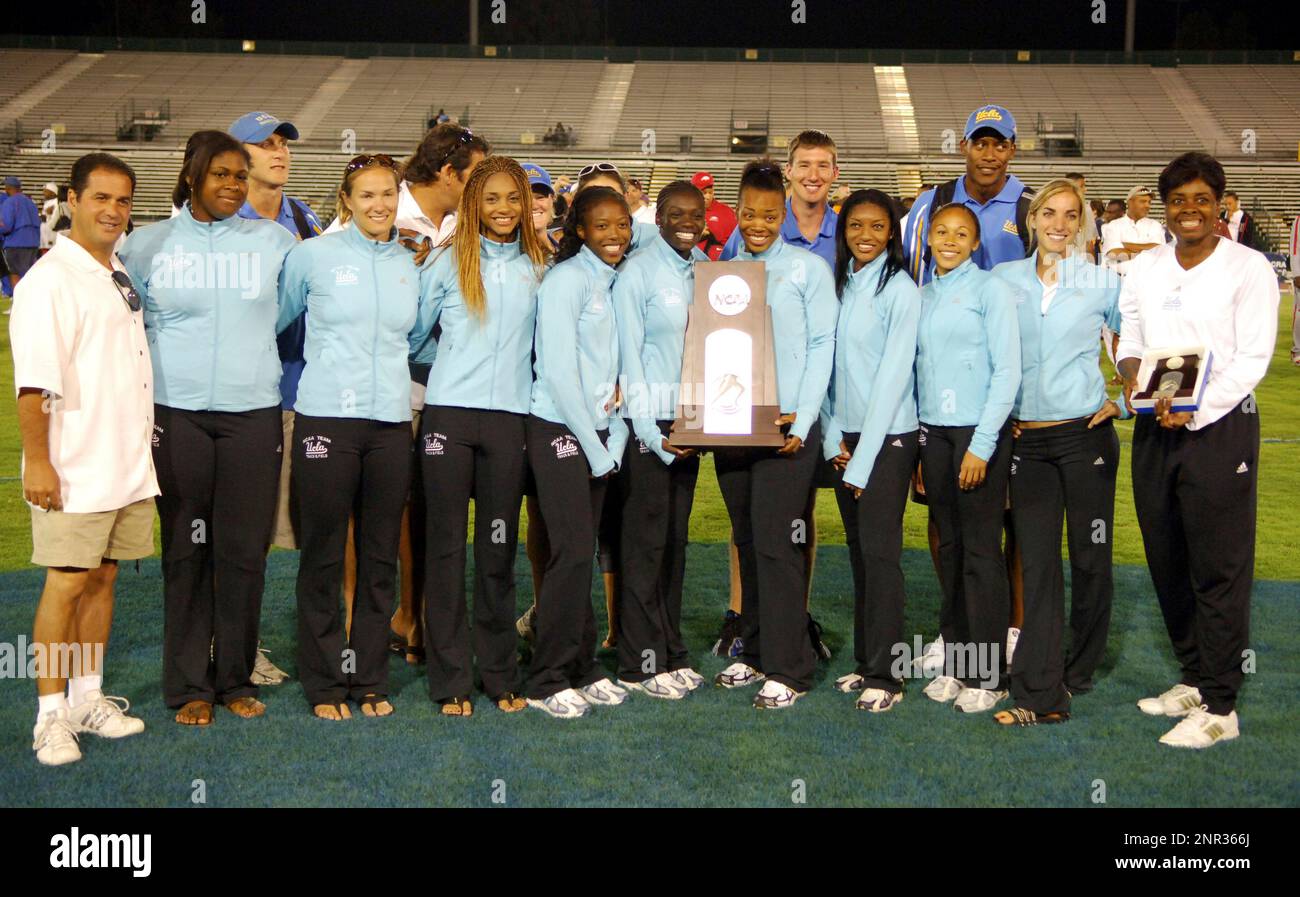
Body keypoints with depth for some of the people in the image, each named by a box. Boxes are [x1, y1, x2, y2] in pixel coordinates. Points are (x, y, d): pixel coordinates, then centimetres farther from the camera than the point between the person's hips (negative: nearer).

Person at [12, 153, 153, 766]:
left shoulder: (120, 277, 14)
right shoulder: (50, 280, -11)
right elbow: (34, 382, -17)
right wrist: (37, 461, -21)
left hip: (129, 464, 7)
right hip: (74, 471, -7)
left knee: (103, 578, 11)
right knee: (67, 582, -4)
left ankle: (87, 700, 21)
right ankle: (52, 716, 4)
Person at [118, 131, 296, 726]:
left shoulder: (273, 241, 7)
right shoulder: (149, 245, 6)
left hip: (253, 414, 1)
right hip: (176, 414, 0)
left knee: (244, 550, 2)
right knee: (186, 551, 3)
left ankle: (236, 679, 16)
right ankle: (188, 685, 13)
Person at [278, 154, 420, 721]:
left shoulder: (411, 265, 11)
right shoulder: (314, 255, -1)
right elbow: (278, 320, 9)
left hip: (391, 422, 4)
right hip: (326, 419, -4)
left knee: (381, 556, 9)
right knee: (324, 555, 3)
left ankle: (370, 679, 20)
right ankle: (324, 683, 14)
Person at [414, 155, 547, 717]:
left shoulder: (537, 267, 11)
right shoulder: (449, 261, 5)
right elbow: (414, 331, 10)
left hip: (509, 417, 2)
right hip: (449, 414, -1)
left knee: (499, 548, 5)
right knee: (446, 546, 0)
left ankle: (500, 675, 15)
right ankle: (451, 680, 6)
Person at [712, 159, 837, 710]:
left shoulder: (808, 268, 2)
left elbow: (822, 346, -2)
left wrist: (802, 421, -10)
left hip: (786, 423, -4)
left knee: (774, 540, -9)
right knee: (746, 539, 10)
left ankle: (787, 669, -2)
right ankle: (755, 653, 22)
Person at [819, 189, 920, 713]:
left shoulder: (900, 290, -9)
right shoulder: (838, 286, 11)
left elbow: (893, 374, -13)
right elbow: (828, 364, 11)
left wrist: (864, 457, -14)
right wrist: (832, 437, 1)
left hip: (887, 437, -6)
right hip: (846, 436, 6)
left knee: (880, 552, -6)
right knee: (858, 551, 10)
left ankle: (884, 675, 0)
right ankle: (865, 662, 18)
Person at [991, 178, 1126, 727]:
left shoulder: (1103, 282, 2)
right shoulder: (1004, 280, 7)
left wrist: (1123, 401, 0)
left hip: (1086, 434, -1)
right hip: (1026, 439, 2)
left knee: (1090, 558, 4)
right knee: (1037, 562, -1)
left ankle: (1076, 673, 22)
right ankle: (1040, 694, -2)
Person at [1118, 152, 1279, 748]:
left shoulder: (1248, 268, -4)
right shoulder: (1146, 267, 12)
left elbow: (1252, 359, -9)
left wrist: (1196, 412, -18)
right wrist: (1134, 372, -9)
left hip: (1219, 427, -5)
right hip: (1154, 430, 6)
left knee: (1218, 567, -4)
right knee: (1166, 560, 12)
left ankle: (1219, 707, 3)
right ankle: (1193, 679, 27)